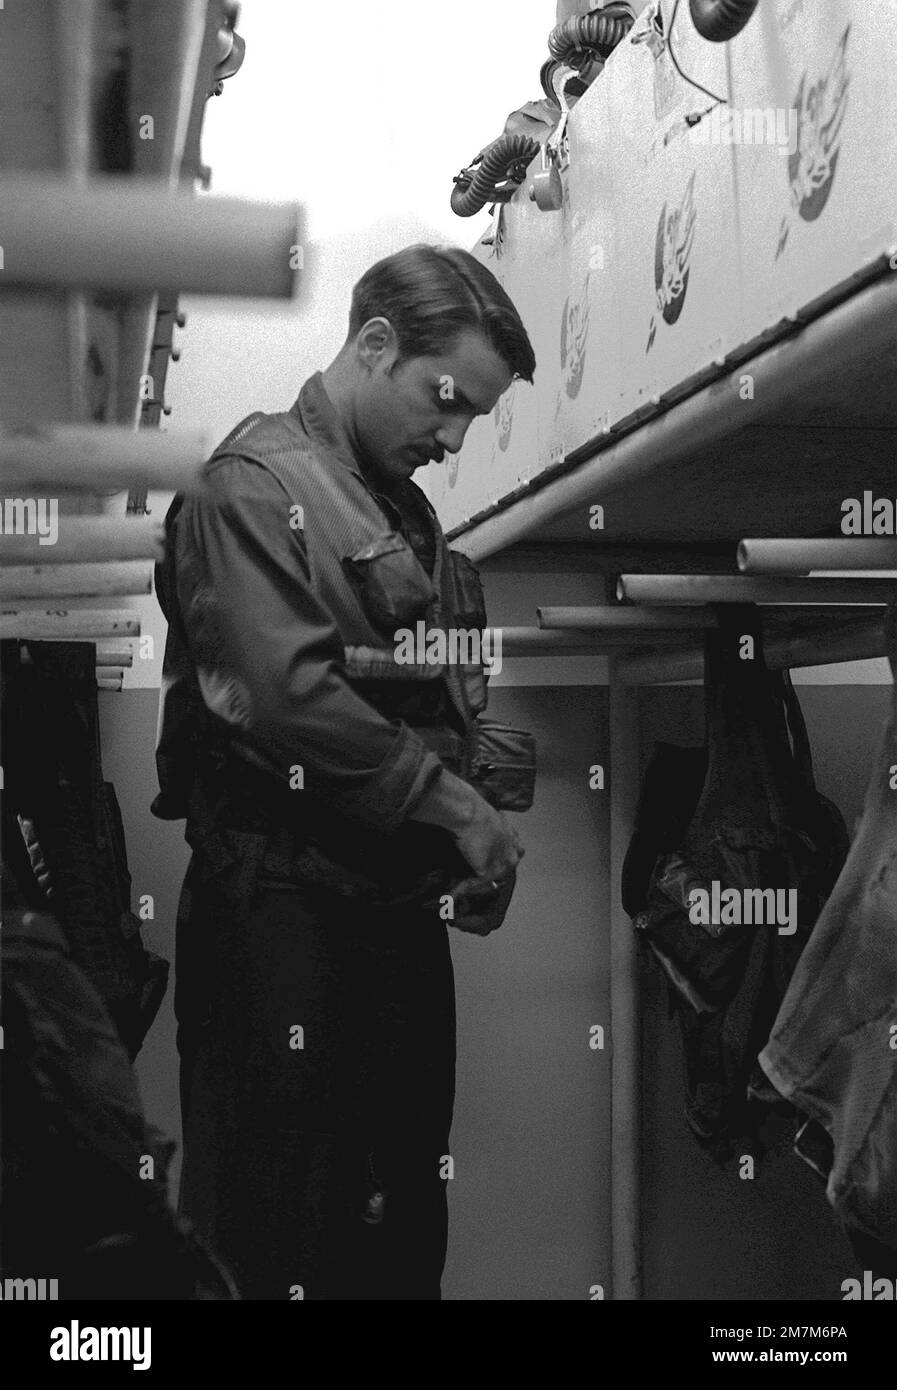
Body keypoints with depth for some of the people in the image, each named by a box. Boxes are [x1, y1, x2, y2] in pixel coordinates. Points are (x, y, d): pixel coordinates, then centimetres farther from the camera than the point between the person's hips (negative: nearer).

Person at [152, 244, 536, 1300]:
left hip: (400, 897, 8)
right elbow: (289, 694, -20)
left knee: (406, 1223, 15)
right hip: (284, 900, -8)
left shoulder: (405, 510, 18)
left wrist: (475, 832, 3)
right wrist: (453, 803, -14)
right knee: (279, 1228, 0)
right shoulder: (255, 481, -8)